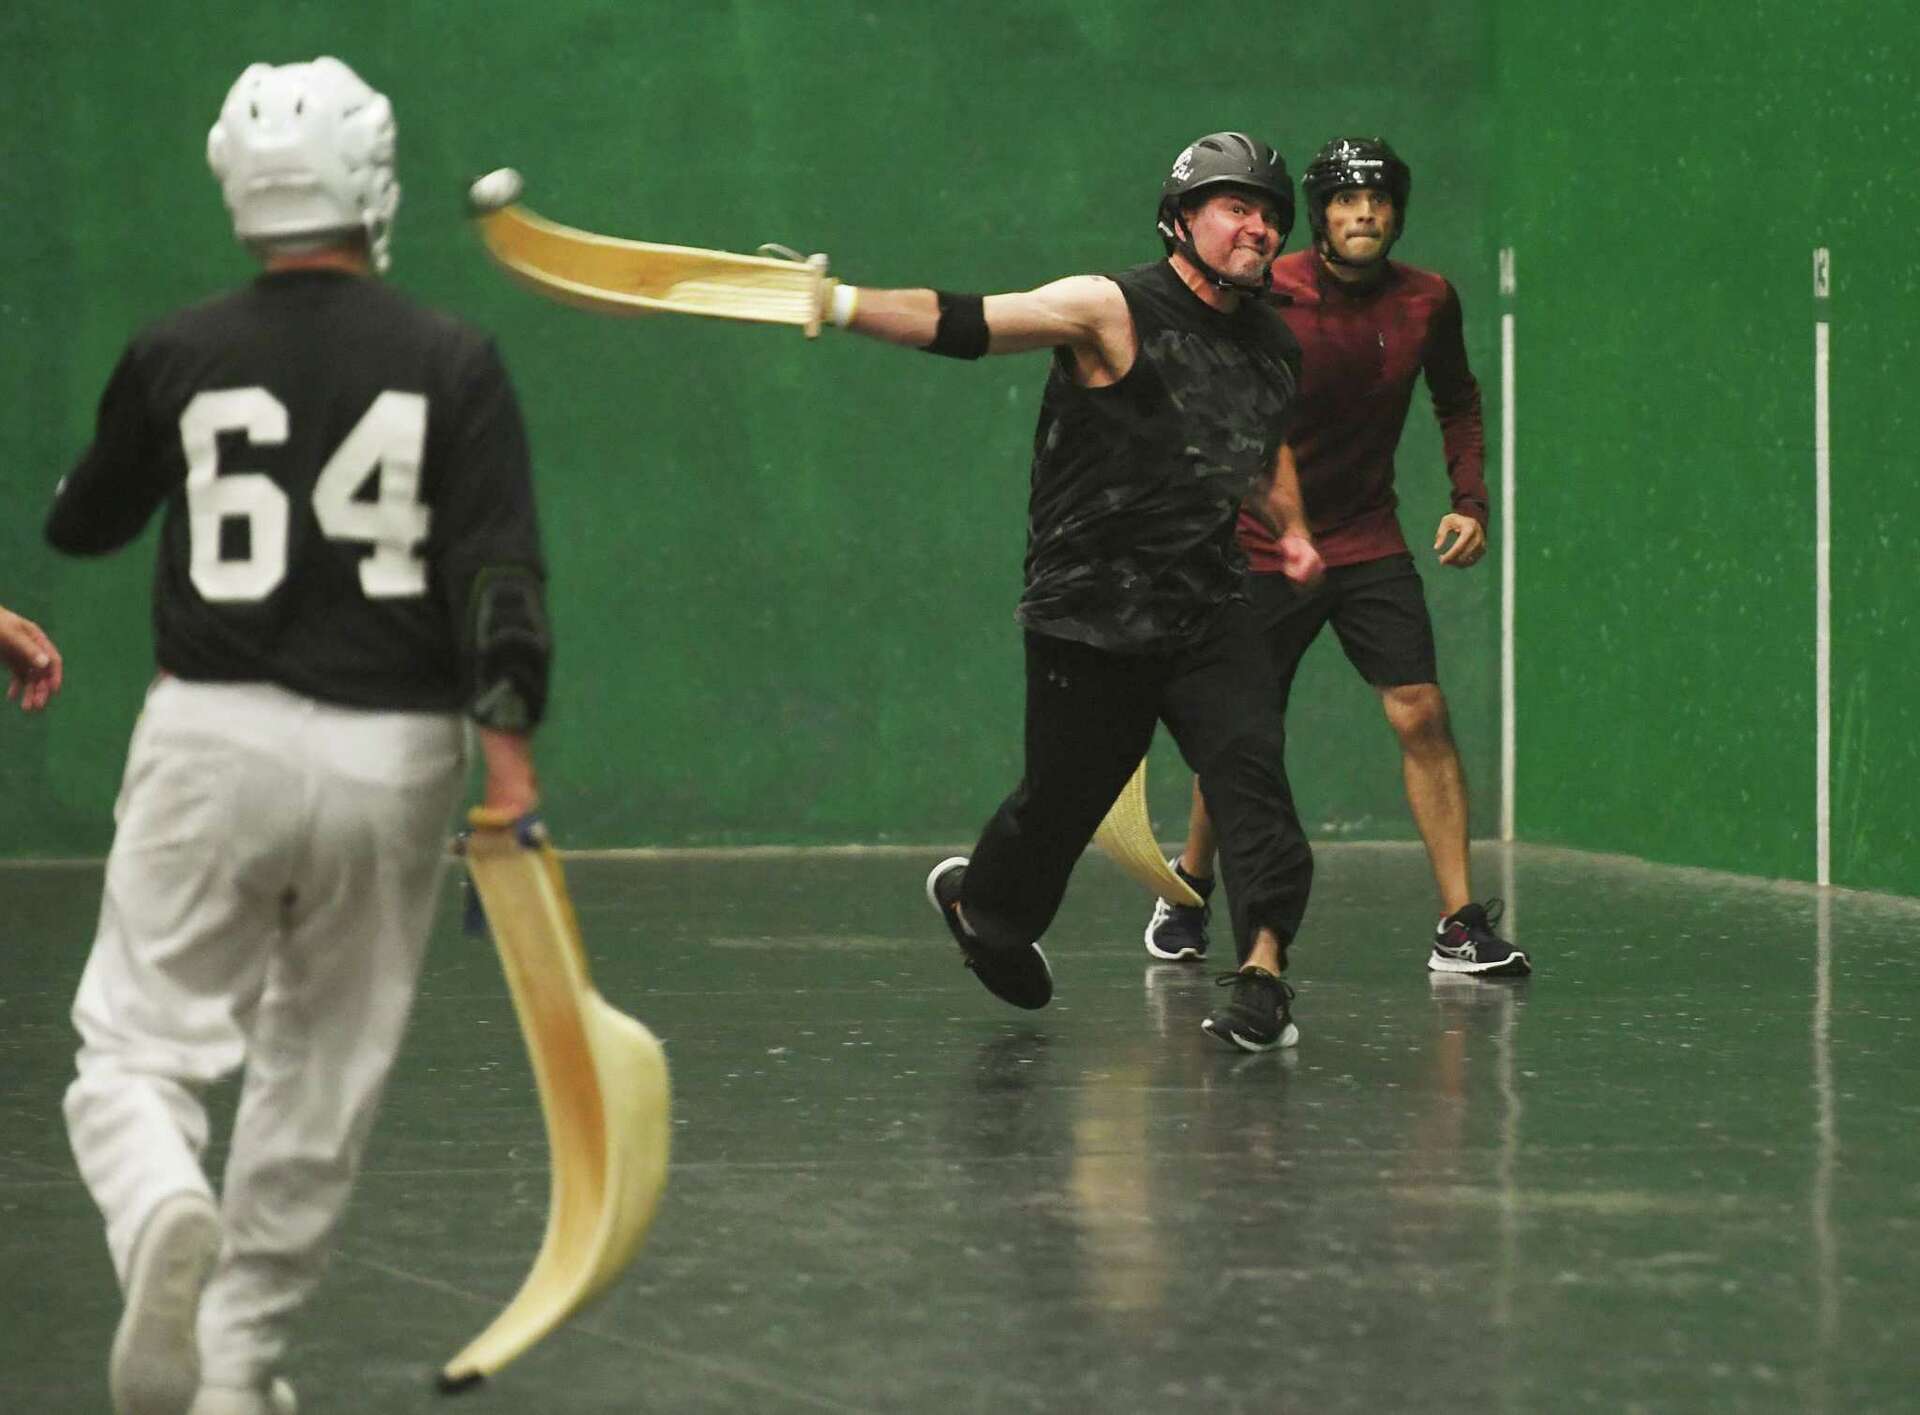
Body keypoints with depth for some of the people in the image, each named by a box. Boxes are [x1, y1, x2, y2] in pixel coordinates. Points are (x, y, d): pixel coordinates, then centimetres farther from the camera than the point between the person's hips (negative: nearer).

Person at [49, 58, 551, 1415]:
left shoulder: (176, 358, 0)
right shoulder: (454, 364, -2)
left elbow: (82, 525, 16)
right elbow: (501, 565, -13)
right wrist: (509, 732, -16)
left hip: (213, 743, -1)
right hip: (392, 758, 1)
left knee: (141, 1050, 4)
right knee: (320, 1082, 15)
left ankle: (167, 1223, -28)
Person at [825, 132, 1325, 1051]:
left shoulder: (1272, 347, 10)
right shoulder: (1113, 312, -11)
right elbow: (969, 324, -22)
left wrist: (1288, 526, 19)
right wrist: (847, 307, -35)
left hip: (1207, 612, 5)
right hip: (1087, 620, -5)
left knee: (1247, 763, -18)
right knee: (1059, 805, 6)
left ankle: (1262, 970, -22)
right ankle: (978, 903, 38)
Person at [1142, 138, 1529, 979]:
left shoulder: (1428, 302, -2)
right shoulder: (1266, 300, -14)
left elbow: (1458, 402, 16)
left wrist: (1470, 500, 4)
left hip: (1370, 545, 3)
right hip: (1261, 552, -2)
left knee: (1420, 712, -12)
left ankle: (1460, 926, -10)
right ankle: (1189, 887, 33)